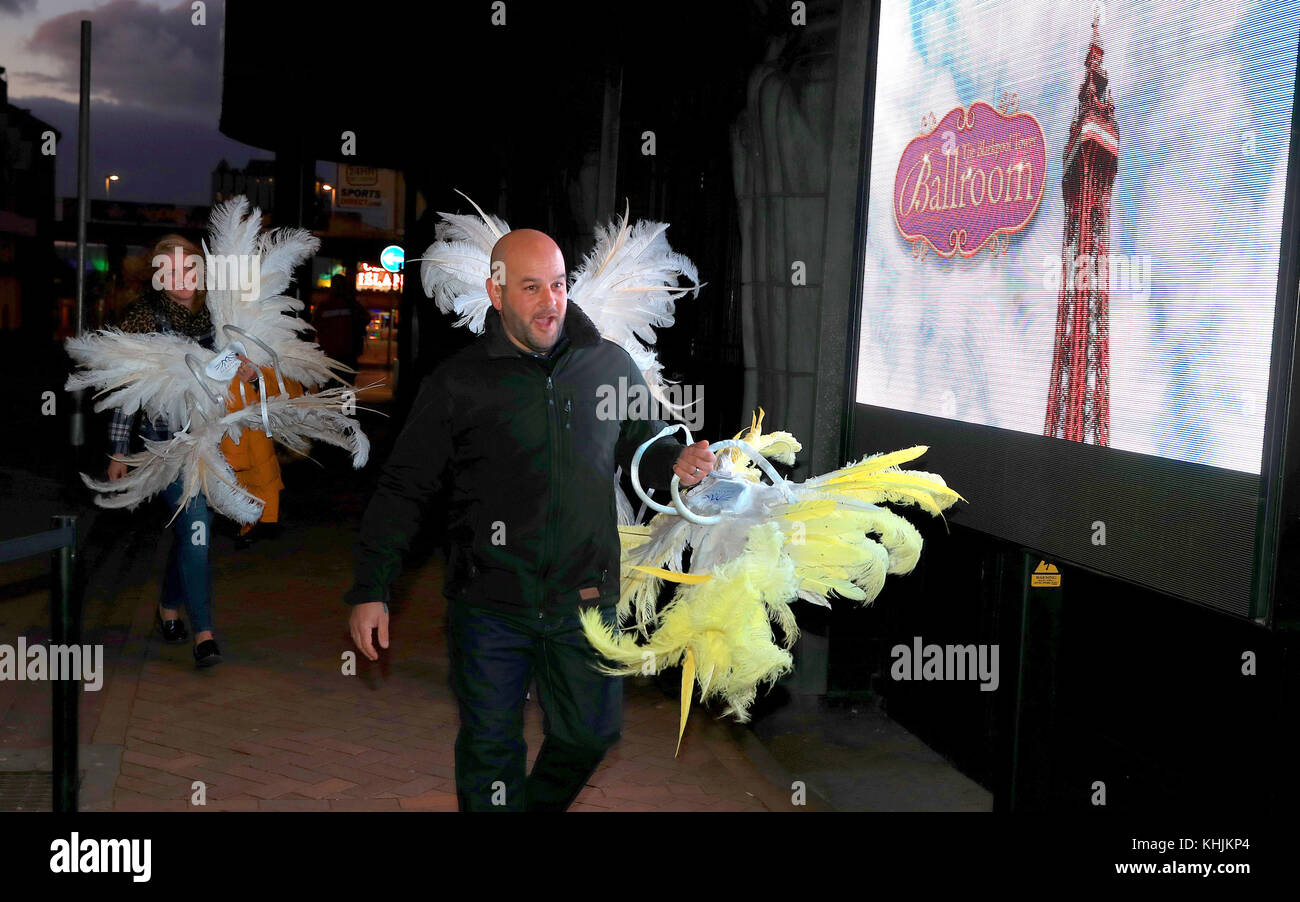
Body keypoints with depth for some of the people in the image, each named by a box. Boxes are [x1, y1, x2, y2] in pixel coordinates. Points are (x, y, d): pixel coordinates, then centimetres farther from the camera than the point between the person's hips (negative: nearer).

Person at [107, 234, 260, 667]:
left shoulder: (214, 311, 4)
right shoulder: (143, 317, -6)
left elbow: (242, 369, 16)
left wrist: (251, 369, -9)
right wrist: (118, 451, -2)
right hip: (168, 438, -4)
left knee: (188, 526, 14)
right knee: (195, 526, -15)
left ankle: (169, 608, 35)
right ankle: (203, 632, -12)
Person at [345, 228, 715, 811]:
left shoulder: (610, 365, 2)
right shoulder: (457, 382, -4)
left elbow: (642, 444, 17)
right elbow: (402, 489, -1)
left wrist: (677, 462, -7)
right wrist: (370, 590, -6)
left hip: (584, 605, 2)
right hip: (488, 606, -2)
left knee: (592, 734, 14)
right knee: (490, 749, 7)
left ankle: (541, 806, 43)